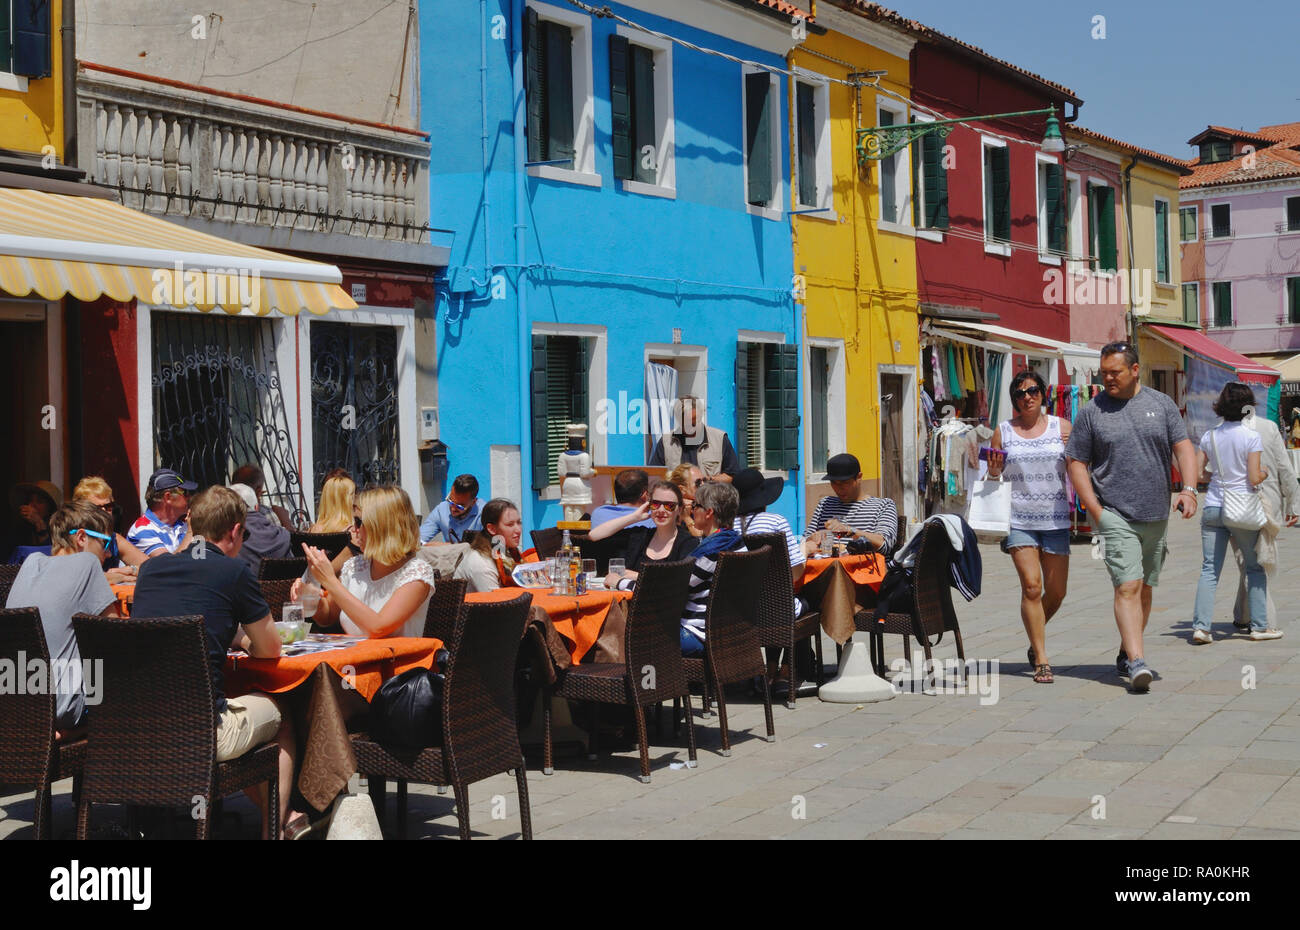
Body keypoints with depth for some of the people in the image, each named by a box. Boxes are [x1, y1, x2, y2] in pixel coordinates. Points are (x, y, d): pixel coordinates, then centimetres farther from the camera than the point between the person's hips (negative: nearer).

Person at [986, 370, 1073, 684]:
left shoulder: (1062, 427, 7)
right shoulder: (1003, 431, 6)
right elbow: (993, 474, 12)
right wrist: (993, 469, -9)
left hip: (1055, 518, 2)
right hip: (1018, 519, -1)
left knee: (1056, 591, 4)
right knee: (1031, 586, -12)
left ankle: (1035, 642, 32)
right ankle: (1041, 661, -6)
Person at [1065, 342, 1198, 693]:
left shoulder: (1161, 404, 7)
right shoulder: (1091, 412, 0)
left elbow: (1183, 447, 6)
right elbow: (1076, 463, 1)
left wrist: (1188, 489, -9)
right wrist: (1095, 510, -7)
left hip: (1156, 516, 4)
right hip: (1114, 515, -4)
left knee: (1145, 589, 11)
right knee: (1128, 586, -15)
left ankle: (1126, 656, 25)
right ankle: (1137, 663, -21)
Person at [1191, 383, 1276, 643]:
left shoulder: (1209, 436, 4)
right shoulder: (1251, 437, -8)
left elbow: (1199, 474, 5)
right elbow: (1254, 478, -11)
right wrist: (1266, 473, 10)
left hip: (1213, 507, 3)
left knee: (1210, 569, 2)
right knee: (1255, 567, 12)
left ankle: (1200, 626, -8)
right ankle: (1259, 626, 15)